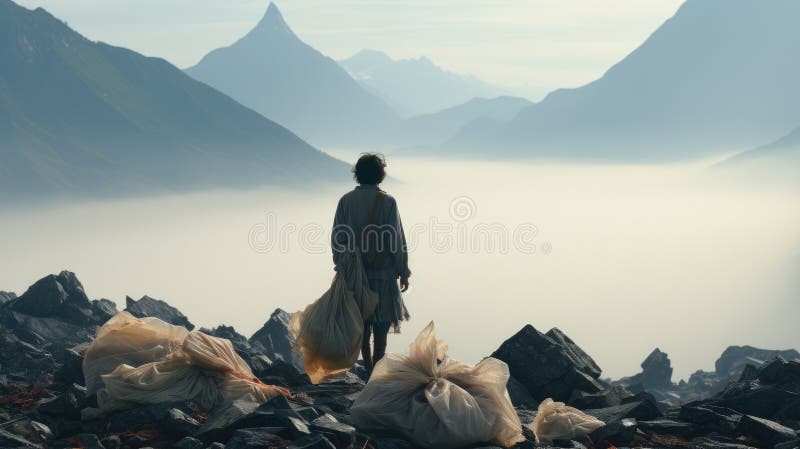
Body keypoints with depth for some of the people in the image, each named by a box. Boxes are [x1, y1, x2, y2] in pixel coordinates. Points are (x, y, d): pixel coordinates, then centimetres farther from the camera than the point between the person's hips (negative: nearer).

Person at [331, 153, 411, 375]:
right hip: (382, 271, -3)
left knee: (362, 324, 13)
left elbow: (337, 239, 2)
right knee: (381, 324, 4)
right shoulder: (387, 201, -9)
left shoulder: (346, 200, 0)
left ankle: (368, 369, 17)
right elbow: (396, 239, -9)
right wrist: (403, 271, -2)